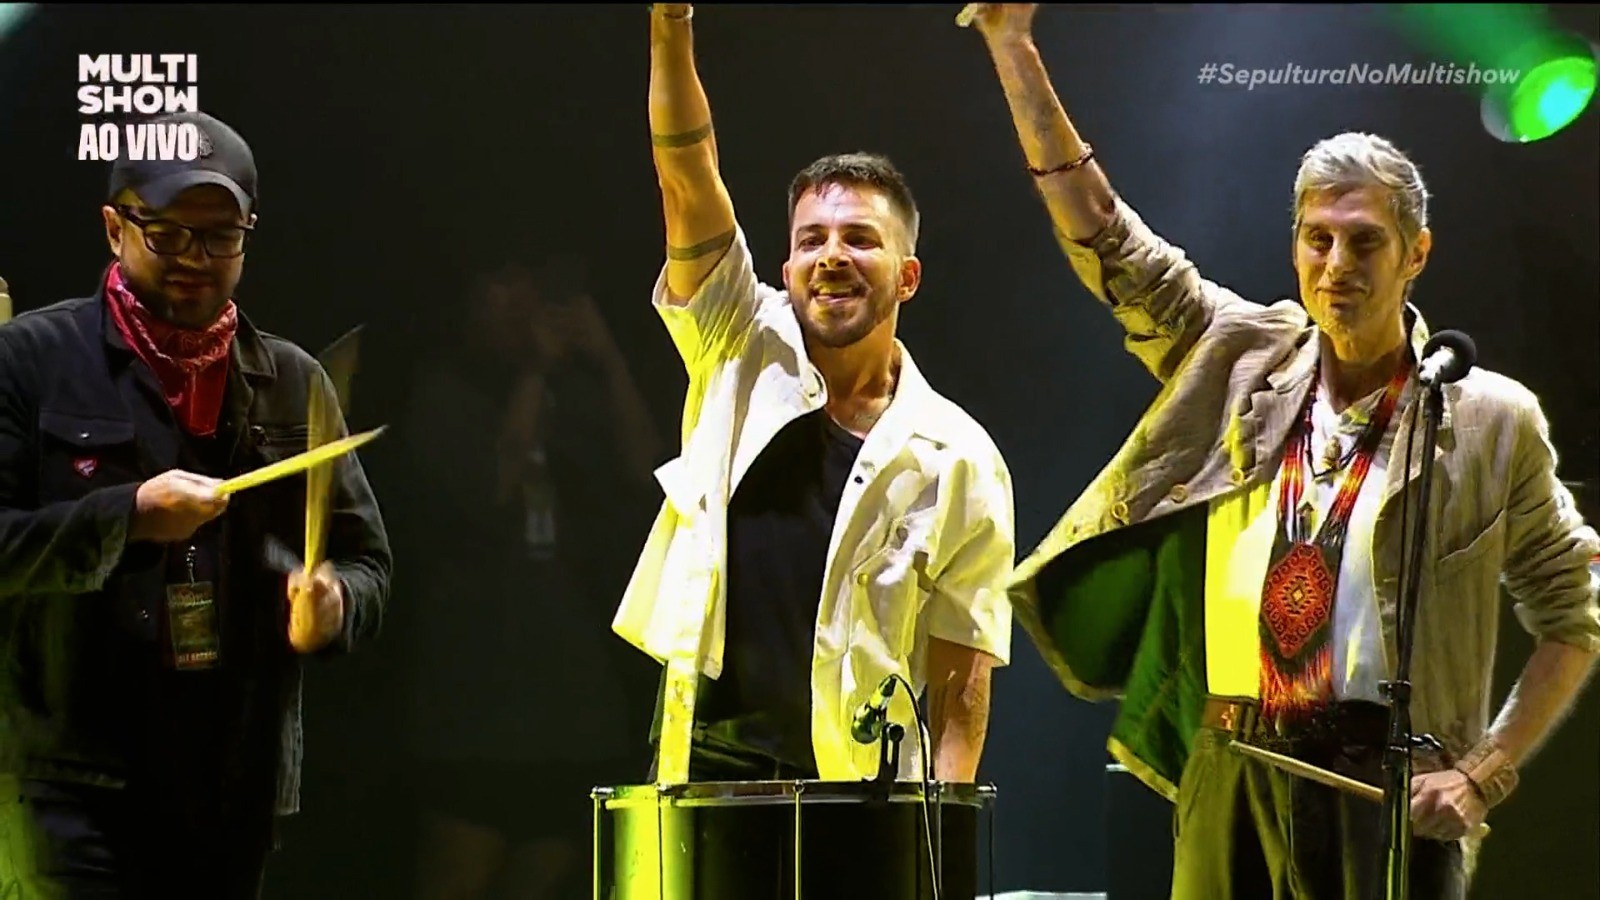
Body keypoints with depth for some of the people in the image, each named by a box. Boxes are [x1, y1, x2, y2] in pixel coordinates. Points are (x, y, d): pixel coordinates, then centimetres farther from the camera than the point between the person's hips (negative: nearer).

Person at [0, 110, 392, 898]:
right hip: (77, 791, -4)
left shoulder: (294, 382, 13)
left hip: (238, 794, 5)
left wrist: (332, 604, -5)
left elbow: (368, 563, 17)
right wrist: (126, 517, -18)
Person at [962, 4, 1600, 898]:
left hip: (1387, 787, -3)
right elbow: (1102, 233, 7)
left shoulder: (1490, 421, 1)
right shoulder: (1240, 360, 9)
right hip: (1229, 774, 3)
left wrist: (1485, 773, -4)